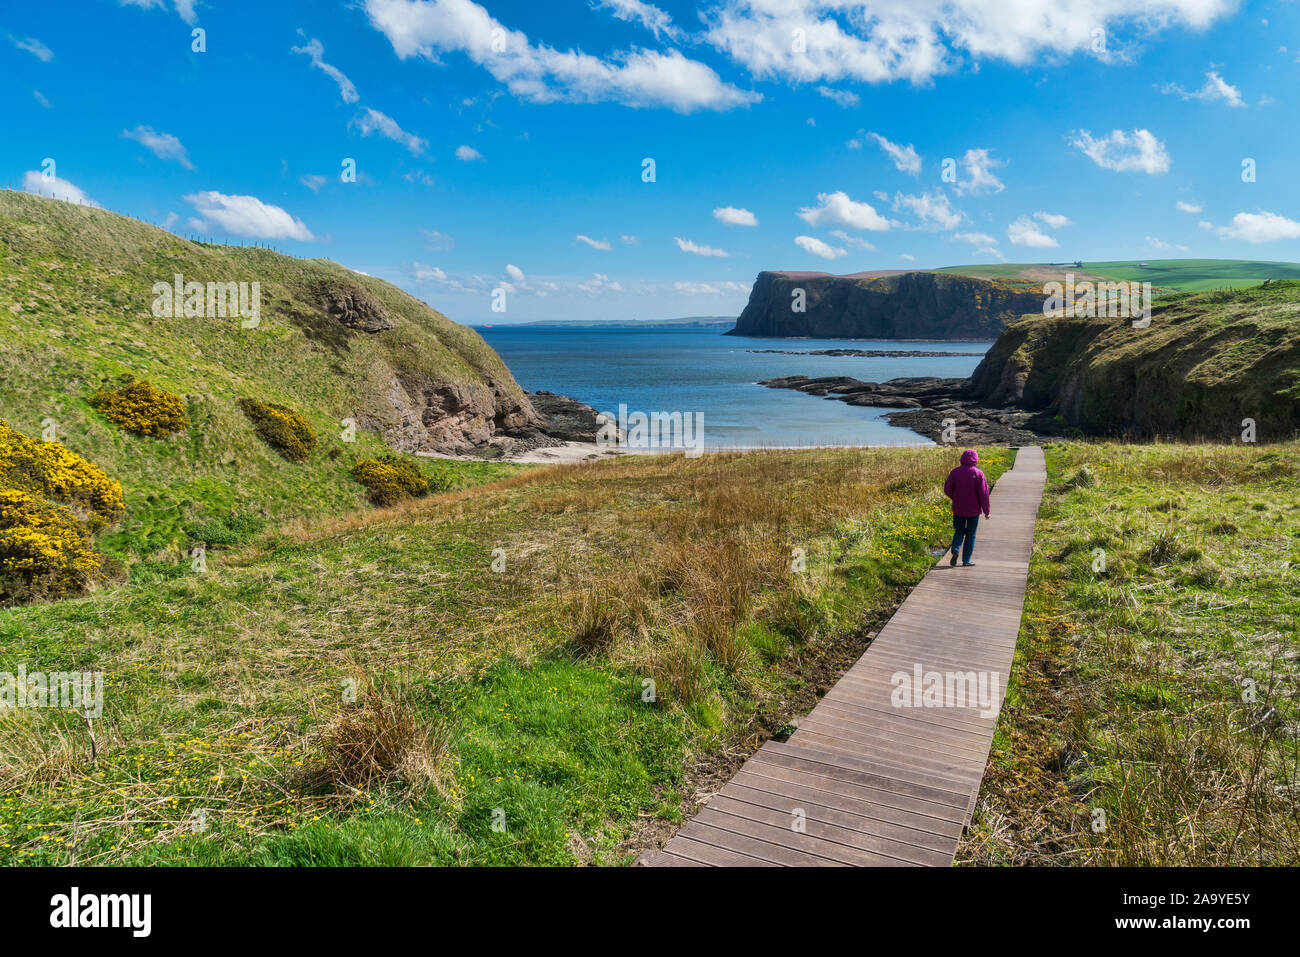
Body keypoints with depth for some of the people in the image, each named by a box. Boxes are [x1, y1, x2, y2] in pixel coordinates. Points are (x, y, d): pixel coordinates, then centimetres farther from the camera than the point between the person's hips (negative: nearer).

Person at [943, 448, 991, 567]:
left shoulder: (955, 472, -4)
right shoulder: (978, 473, -9)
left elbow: (947, 489, -2)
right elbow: (983, 494, -9)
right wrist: (986, 511, -2)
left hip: (958, 509, 2)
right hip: (973, 510, -2)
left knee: (959, 531, 16)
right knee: (970, 535, 9)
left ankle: (955, 550, -9)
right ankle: (966, 560, 10)